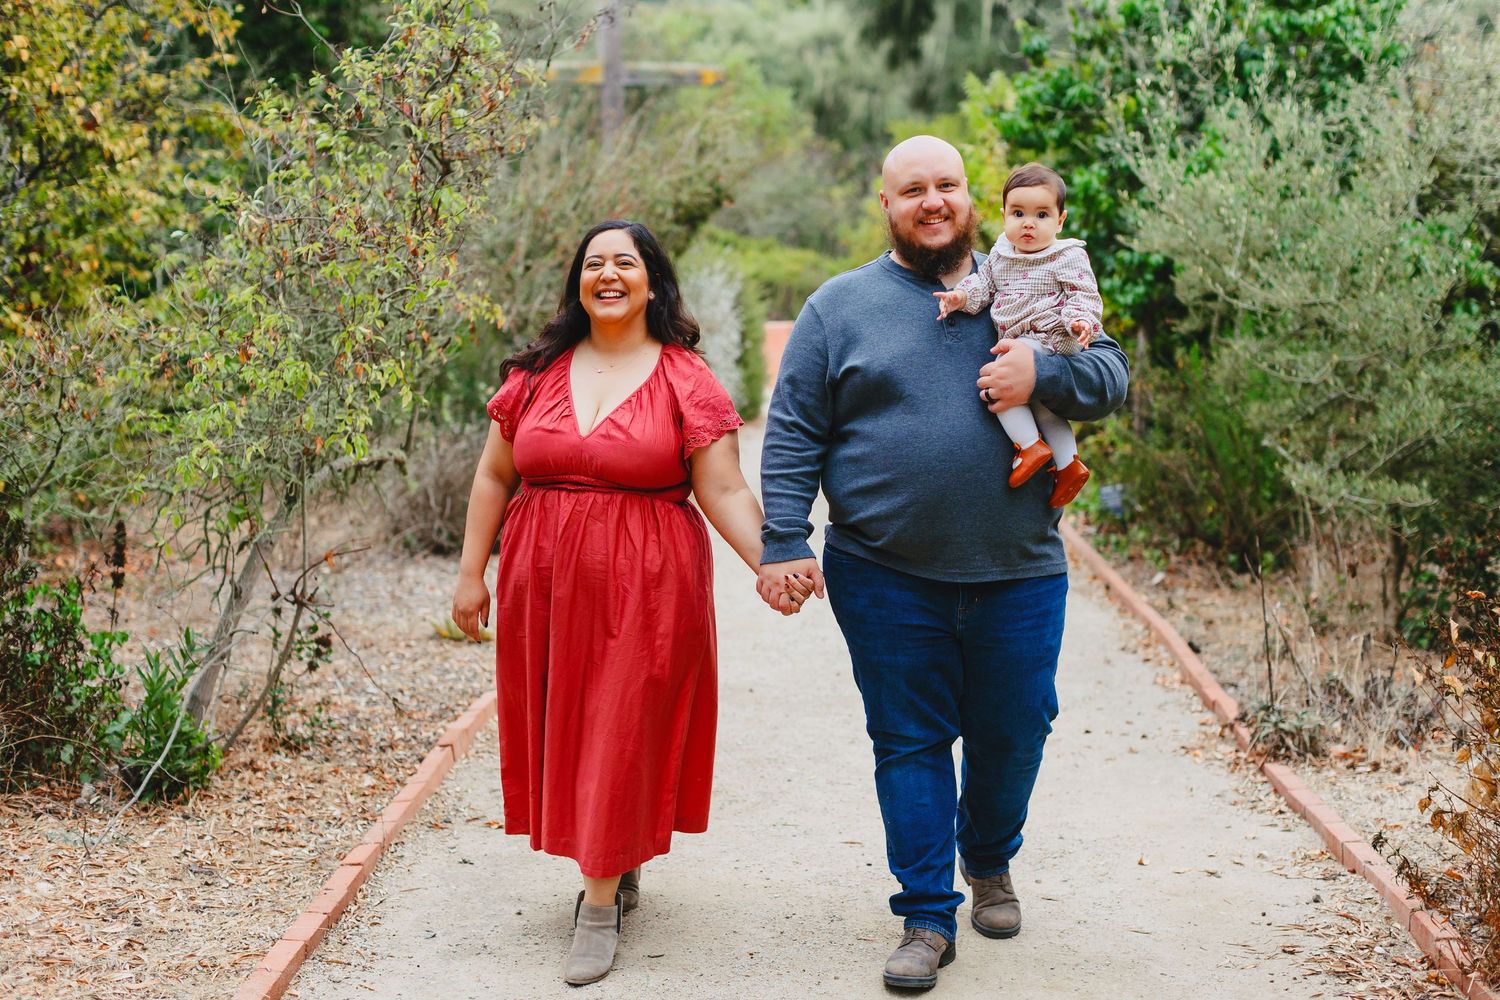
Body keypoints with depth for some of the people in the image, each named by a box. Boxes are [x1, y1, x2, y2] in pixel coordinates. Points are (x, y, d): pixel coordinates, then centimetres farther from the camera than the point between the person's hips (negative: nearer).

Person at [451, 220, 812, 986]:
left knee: (621, 735, -1)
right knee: (559, 728, 9)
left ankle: (600, 906, 8)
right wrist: (471, 573, 7)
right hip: (545, 581, 4)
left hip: (646, 585, -4)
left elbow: (725, 493, -6)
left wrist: (768, 565, -20)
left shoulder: (685, 382, -3)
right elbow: (494, 477, 11)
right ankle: (619, 867, 30)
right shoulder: (537, 374, 6)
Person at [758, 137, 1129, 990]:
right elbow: (794, 433, 1)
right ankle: (927, 920, 14)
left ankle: (990, 859, 40)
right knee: (909, 742, 4)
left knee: (1014, 731, 12)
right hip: (886, 578, -1)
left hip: (1018, 575, 2)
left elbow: (1113, 373, 5)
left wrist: (1044, 375, -16)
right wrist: (785, 542, -8)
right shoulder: (842, 305, 4)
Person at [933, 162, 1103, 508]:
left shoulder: (1068, 257, -7)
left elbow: (1082, 295, -12)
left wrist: (1080, 320, -31)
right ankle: (1068, 464, 27)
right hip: (1017, 347, 9)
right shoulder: (1001, 253, 11)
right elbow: (984, 279, 18)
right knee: (1041, 404, 17)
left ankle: (1031, 445, -14)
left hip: (1047, 342, -9)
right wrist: (962, 295, -1)